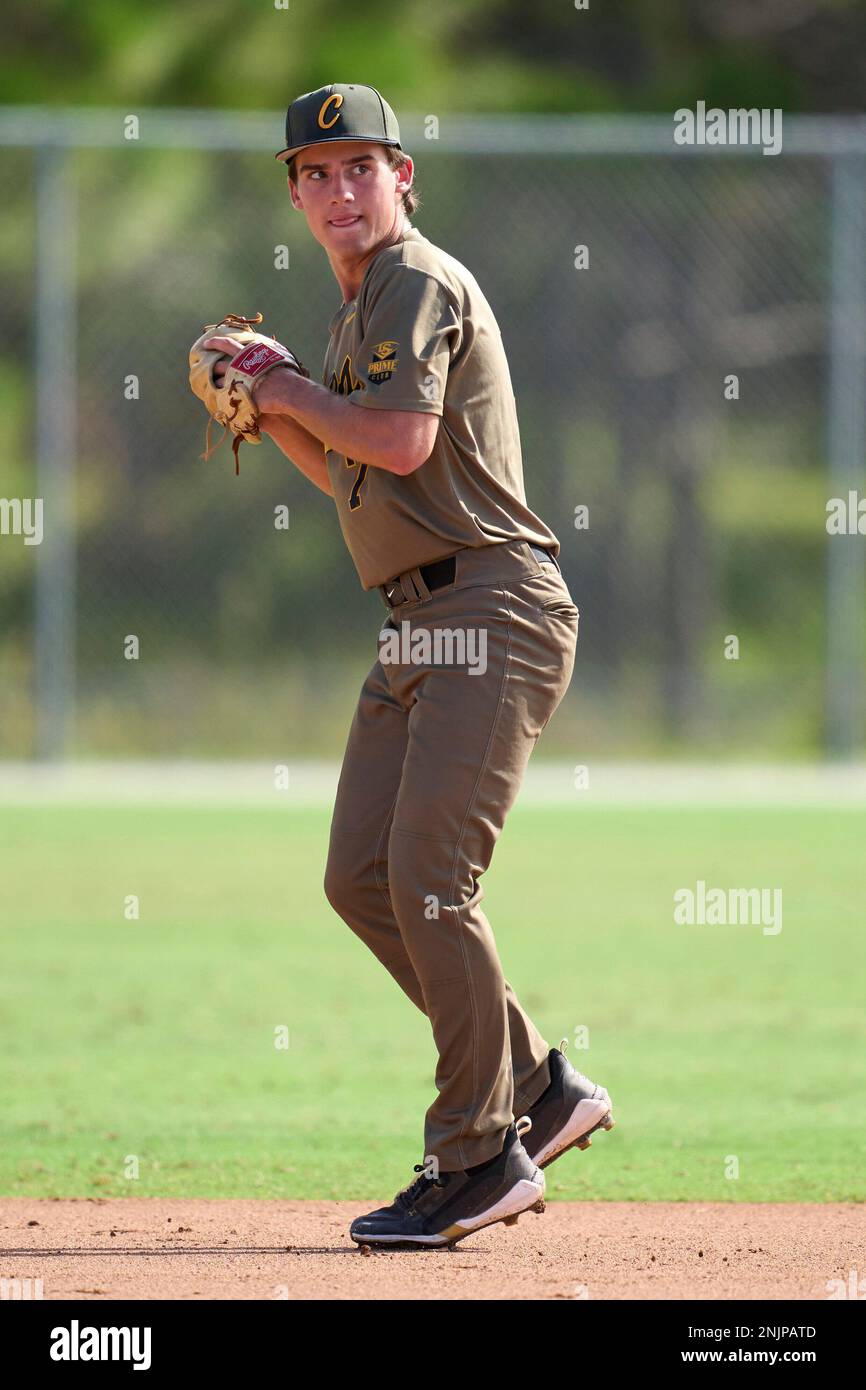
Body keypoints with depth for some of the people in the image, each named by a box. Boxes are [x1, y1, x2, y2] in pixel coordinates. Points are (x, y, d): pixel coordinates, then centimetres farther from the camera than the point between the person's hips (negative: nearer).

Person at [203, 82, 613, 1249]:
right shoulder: (361, 308, 22)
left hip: (492, 607, -10)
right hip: (421, 627, 10)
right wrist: (272, 412, 16)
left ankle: (482, 1154, -8)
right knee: (362, 878, 5)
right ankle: (538, 1088, 14)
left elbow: (404, 441, -23)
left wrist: (295, 392, -7)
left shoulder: (418, 284, -8)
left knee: (428, 880, -14)